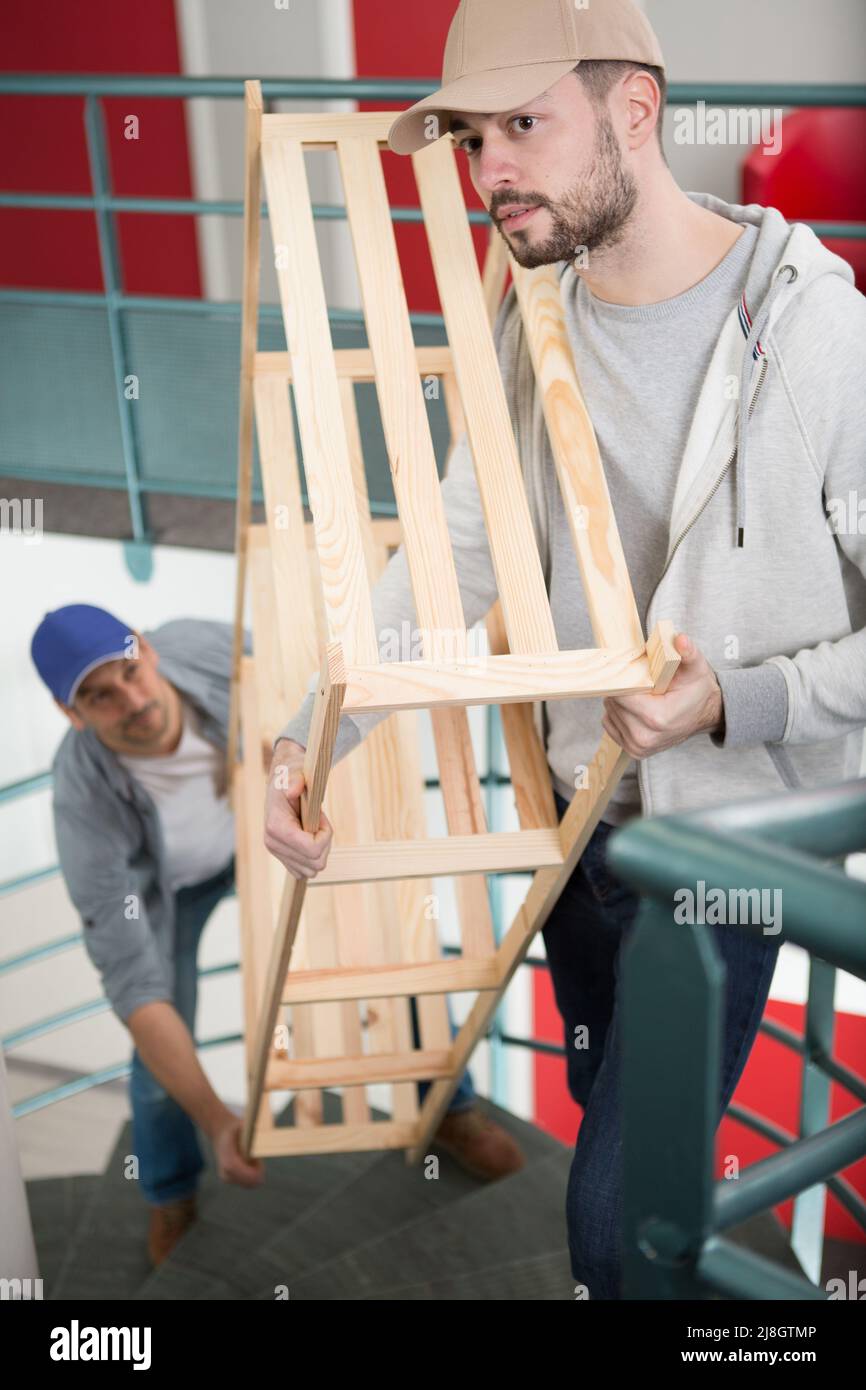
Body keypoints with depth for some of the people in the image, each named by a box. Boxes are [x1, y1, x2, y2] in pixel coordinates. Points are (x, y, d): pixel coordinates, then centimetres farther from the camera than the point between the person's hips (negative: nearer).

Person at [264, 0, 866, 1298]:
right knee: (606, 1102, 27)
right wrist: (311, 732, -12)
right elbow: (458, 552, -1)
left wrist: (736, 701, -29)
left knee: (614, 1215, -2)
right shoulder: (533, 326, -3)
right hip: (578, 809, 6)